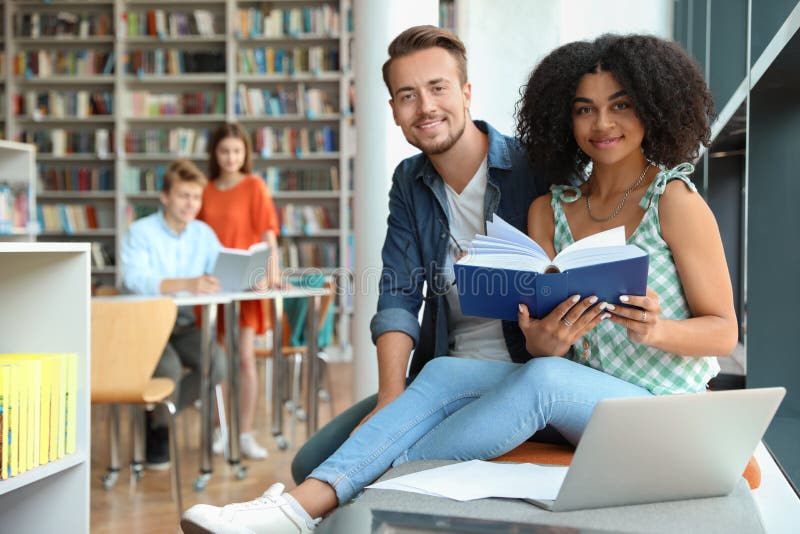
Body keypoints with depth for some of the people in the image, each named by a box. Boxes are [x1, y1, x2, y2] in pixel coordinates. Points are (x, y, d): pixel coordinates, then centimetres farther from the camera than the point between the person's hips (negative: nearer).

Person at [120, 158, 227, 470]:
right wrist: (187, 284, -40)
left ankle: (157, 413, 3)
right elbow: (135, 279, -27)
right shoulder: (140, 232, -9)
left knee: (217, 365, -21)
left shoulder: (204, 234, 8)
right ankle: (159, 433, -1)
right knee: (169, 367, -32)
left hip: (183, 324, 5)